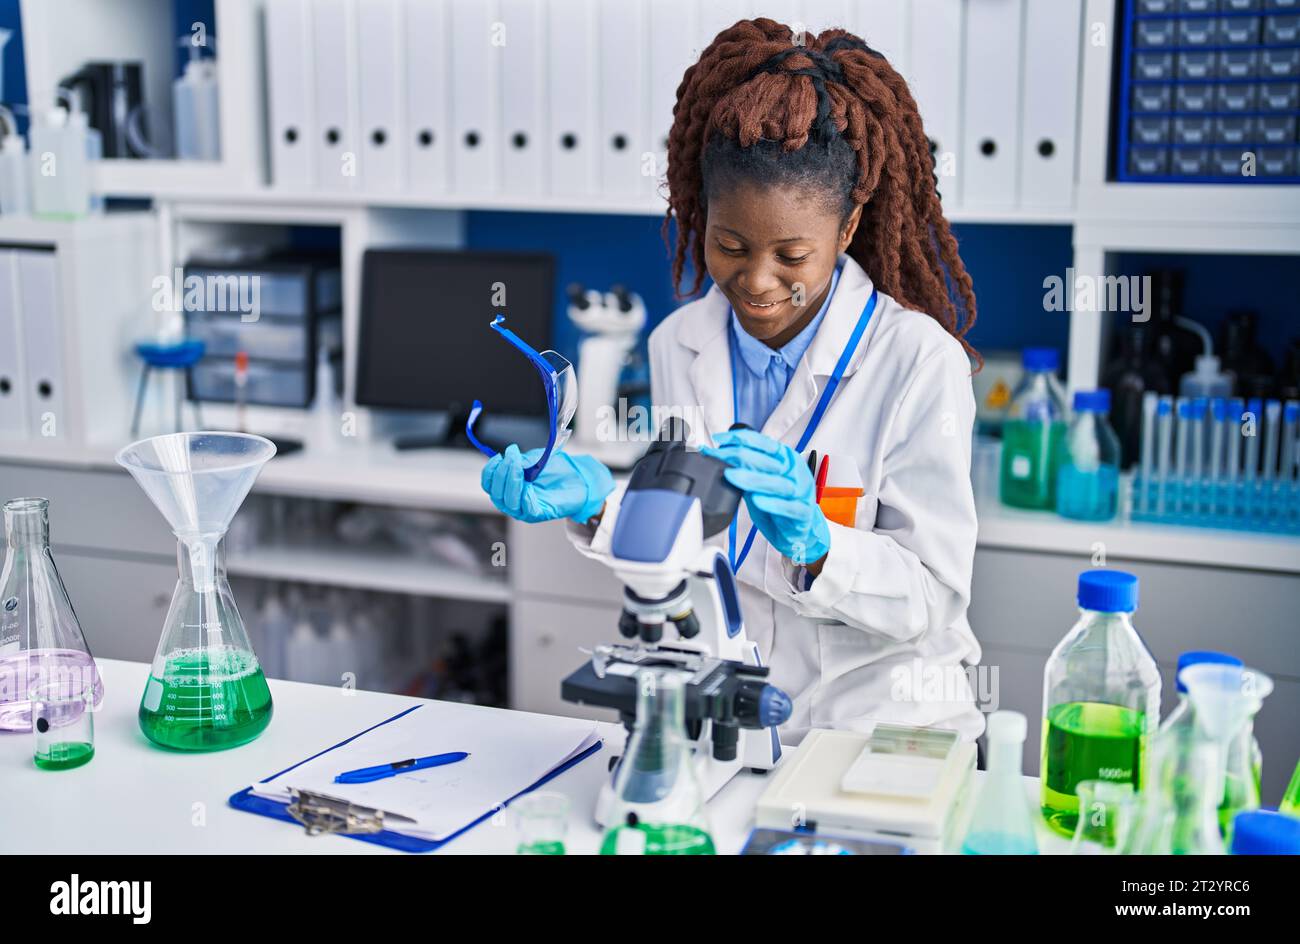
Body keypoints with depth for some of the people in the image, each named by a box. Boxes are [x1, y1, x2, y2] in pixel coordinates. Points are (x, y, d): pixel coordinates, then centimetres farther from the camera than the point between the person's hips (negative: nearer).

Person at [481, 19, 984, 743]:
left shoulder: (920, 360, -12)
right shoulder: (677, 347, 3)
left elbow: (934, 597, -12)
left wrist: (811, 541, -28)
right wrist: (599, 505, -10)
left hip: (880, 723, -3)